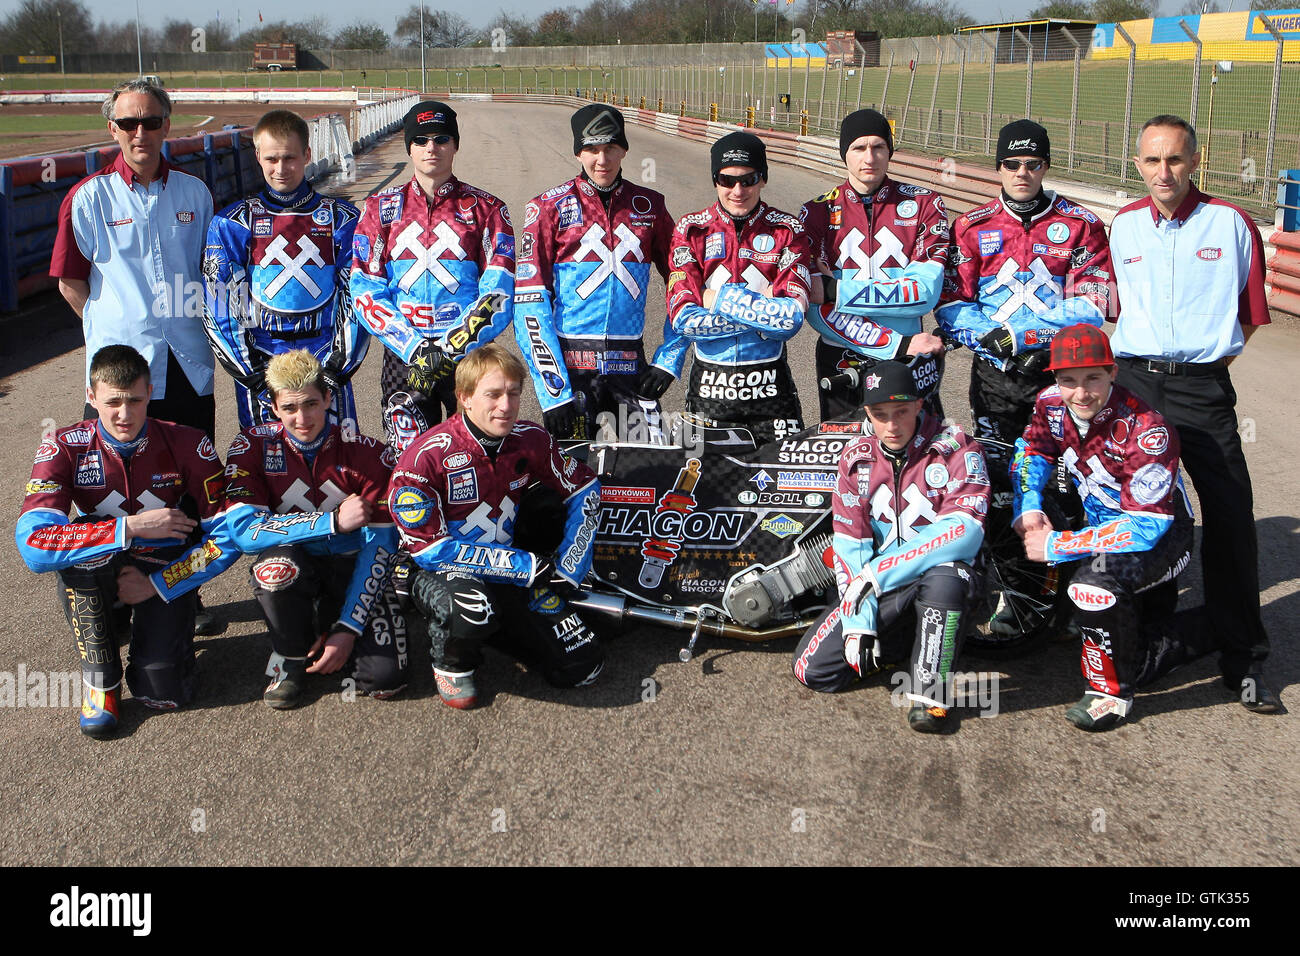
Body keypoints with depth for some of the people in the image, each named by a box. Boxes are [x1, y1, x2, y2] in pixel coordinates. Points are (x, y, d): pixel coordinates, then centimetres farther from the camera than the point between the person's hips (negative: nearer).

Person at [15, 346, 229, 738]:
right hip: (97, 573, 1)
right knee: (77, 548, -35)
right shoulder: (64, 448, -15)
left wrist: (155, 586, -19)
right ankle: (100, 675, -14)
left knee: (163, 694, -20)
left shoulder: (187, 444, -14)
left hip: (165, 570, -1)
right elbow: (32, 544, -29)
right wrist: (132, 526, -34)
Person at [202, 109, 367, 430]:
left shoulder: (342, 219, 7)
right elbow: (220, 307, 0)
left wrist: (335, 370, -6)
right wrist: (256, 376, -9)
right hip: (259, 366, 0)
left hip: (327, 369, 0)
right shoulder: (232, 223, 5)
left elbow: (357, 299, 4)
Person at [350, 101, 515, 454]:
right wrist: (414, 349, -12)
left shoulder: (486, 209, 6)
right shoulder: (381, 208, 9)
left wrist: (451, 351, -16)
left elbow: (498, 293, -4)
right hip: (403, 357, 1)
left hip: (471, 356, -1)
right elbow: (365, 292, 1)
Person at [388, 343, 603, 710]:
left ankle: (497, 631, 19)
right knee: (473, 607, -41)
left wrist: (567, 572, -4)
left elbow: (586, 490, 7)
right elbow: (430, 550, -22)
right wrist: (528, 566, -22)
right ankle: (450, 662, -5)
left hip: (512, 575, 5)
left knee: (583, 667, -7)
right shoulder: (425, 458, -21)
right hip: (443, 574, -4)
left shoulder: (531, 440, -6)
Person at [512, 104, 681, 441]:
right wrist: (551, 388, -14)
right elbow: (529, 302, -7)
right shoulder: (549, 208, -1)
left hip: (630, 366, 3)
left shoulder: (649, 206, 9)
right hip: (570, 364, -2)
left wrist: (670, 358, 4)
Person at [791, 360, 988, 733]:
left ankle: (930, 693, -22)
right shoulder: (856, 458, 1)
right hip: (877, 589, 4)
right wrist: (858, 622, -13)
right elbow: (849, 545, -2)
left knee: (945, 578, -40)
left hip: (938, 572, -4)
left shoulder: (955, 448, -12)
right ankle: (901, 638, 14)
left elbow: (965, 532, -26)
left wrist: (876, 573, -27)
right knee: (812, 670, -9)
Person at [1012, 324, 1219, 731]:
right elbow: (1031, 451, 8)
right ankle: (1204, 632, 33)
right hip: (1104, 525, 7)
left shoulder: (1147, 431, -30)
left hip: (1161, 534, -7)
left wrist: (1056, 546, -31)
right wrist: (1027, 508, -11)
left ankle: (1111, 692, -15)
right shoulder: (1052, 404, -13)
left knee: (1096, 583, -37)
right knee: (1132, 655, 6)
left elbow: (1146, 526, -33)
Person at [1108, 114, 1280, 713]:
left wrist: (1211, 357, 0)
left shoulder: (1231, 224, 2)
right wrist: (1140, 356, 8)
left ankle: (1244, 659, 3)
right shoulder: (1121, 226, 9)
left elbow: (1251, 311, 7)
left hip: (1203, 389, -2)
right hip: (1130, 382, 2)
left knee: (1231, 517, -6)